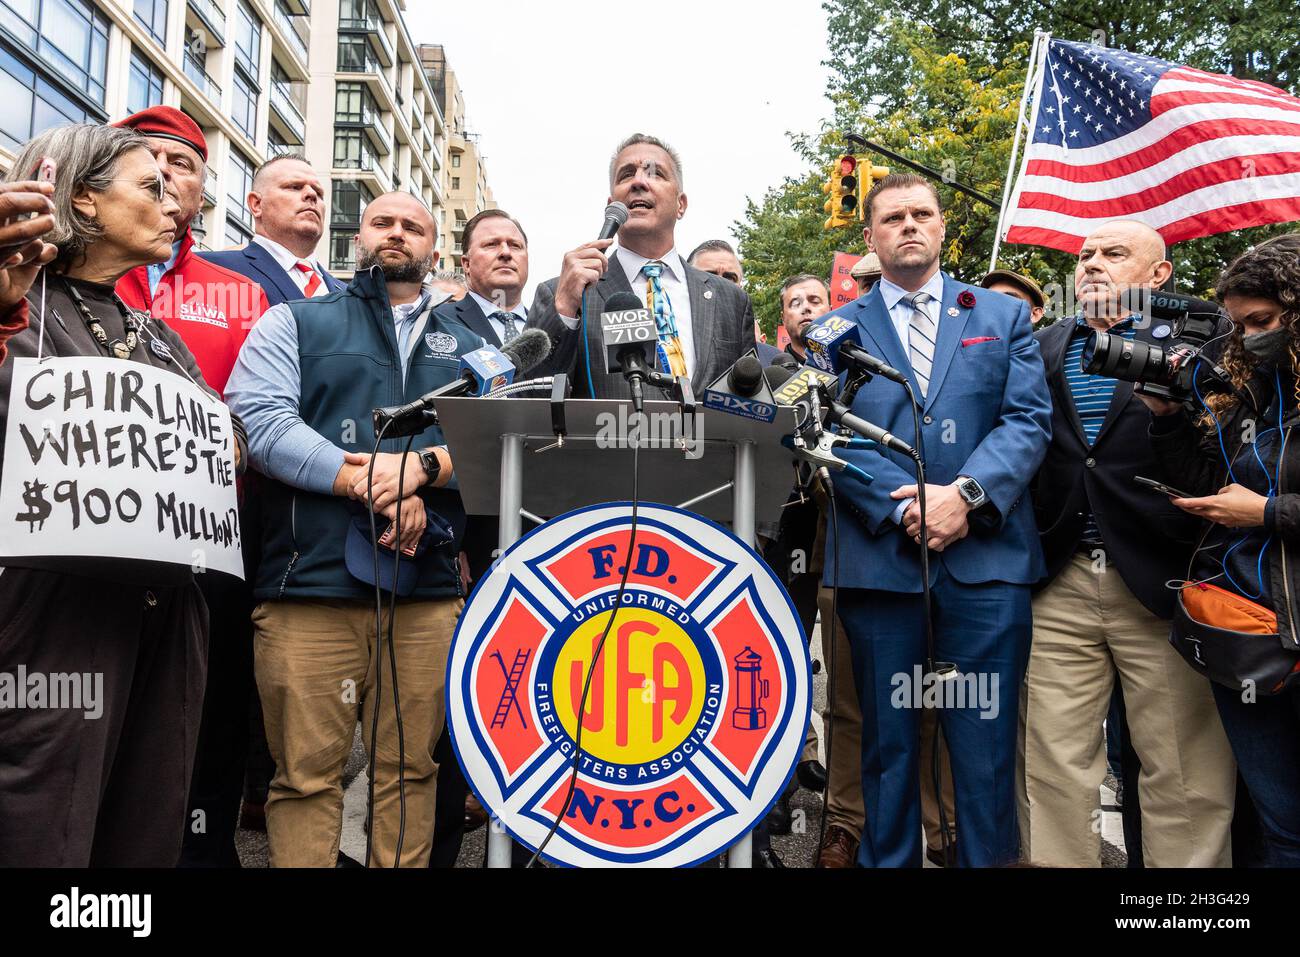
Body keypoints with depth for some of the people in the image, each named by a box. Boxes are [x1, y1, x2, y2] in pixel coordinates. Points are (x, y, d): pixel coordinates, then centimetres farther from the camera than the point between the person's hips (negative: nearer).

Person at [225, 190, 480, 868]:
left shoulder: (466, 347, 21)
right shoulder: (296, 321, 14)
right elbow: (259, 418, -3)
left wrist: (421, 466, -12)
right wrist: (368, 484, -11)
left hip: (428, 587, 2)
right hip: (311, 583, -2)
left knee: (411, 769, 7)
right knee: (306, 775, 1)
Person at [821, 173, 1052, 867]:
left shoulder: (1003, 316, 13)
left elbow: (1029, 419, 2)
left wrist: (966, 493, -14)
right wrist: (905, 504, -14)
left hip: (986, 555, 0)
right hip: (879, 559, 0)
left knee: (986, 737, 4)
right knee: (888, 737, 9)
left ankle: (989, 857, 20)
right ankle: (887, 858, 23)